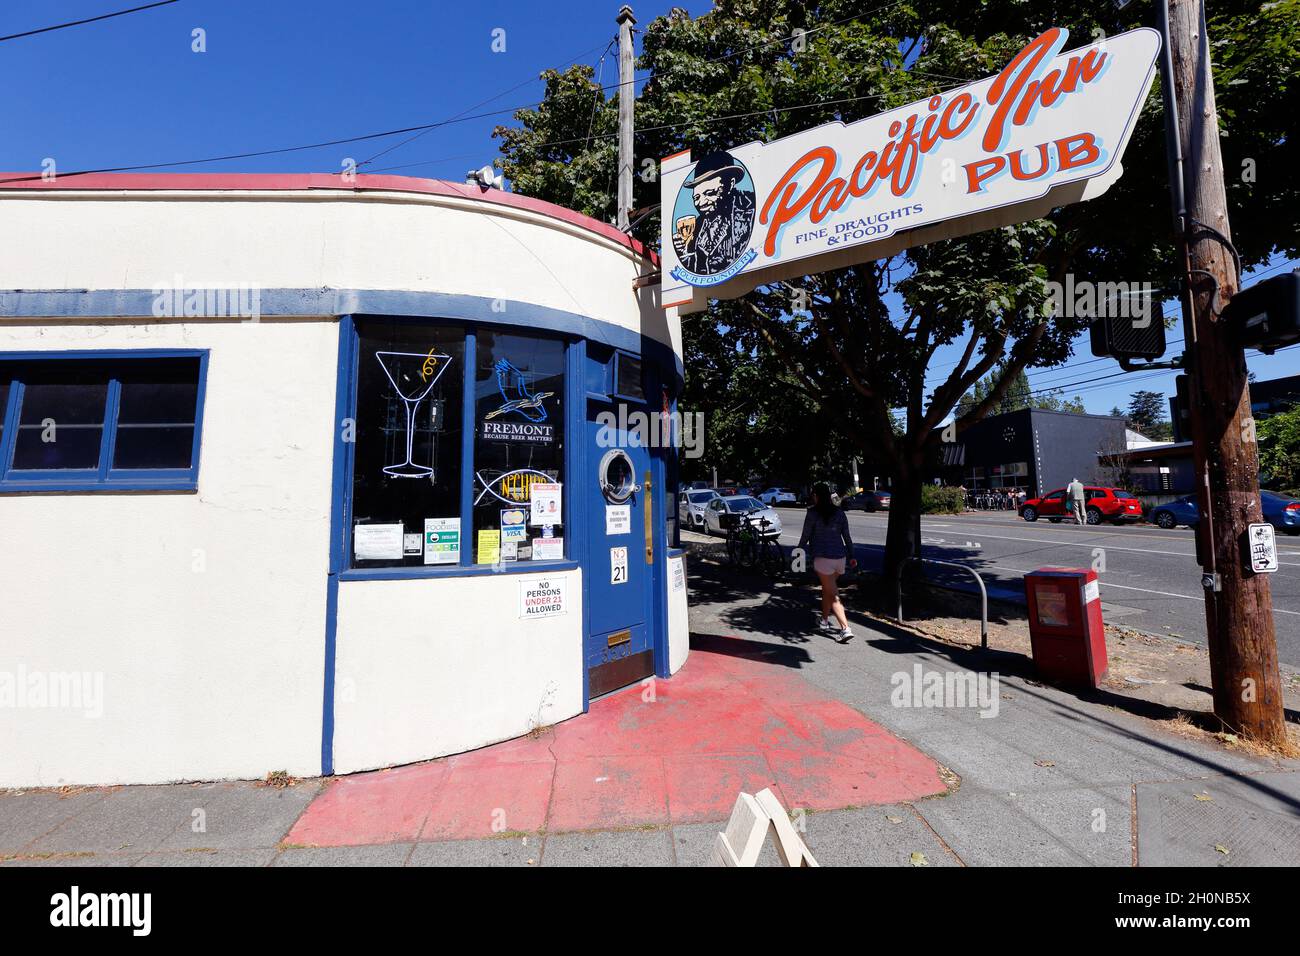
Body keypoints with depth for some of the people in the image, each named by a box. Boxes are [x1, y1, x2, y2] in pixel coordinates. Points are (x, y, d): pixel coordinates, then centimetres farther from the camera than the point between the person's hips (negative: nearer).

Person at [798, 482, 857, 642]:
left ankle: (845, 629, -13)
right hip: (840, 558, 6)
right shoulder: (839, 512, 6)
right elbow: (847, 536, 9)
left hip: (822, 558, -6)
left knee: (833, 595, -3)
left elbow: (805, 536, -3)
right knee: (827, 589, 23)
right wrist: (851, 556, 17)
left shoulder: (813, 513, -8)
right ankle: (824, 620, 36)